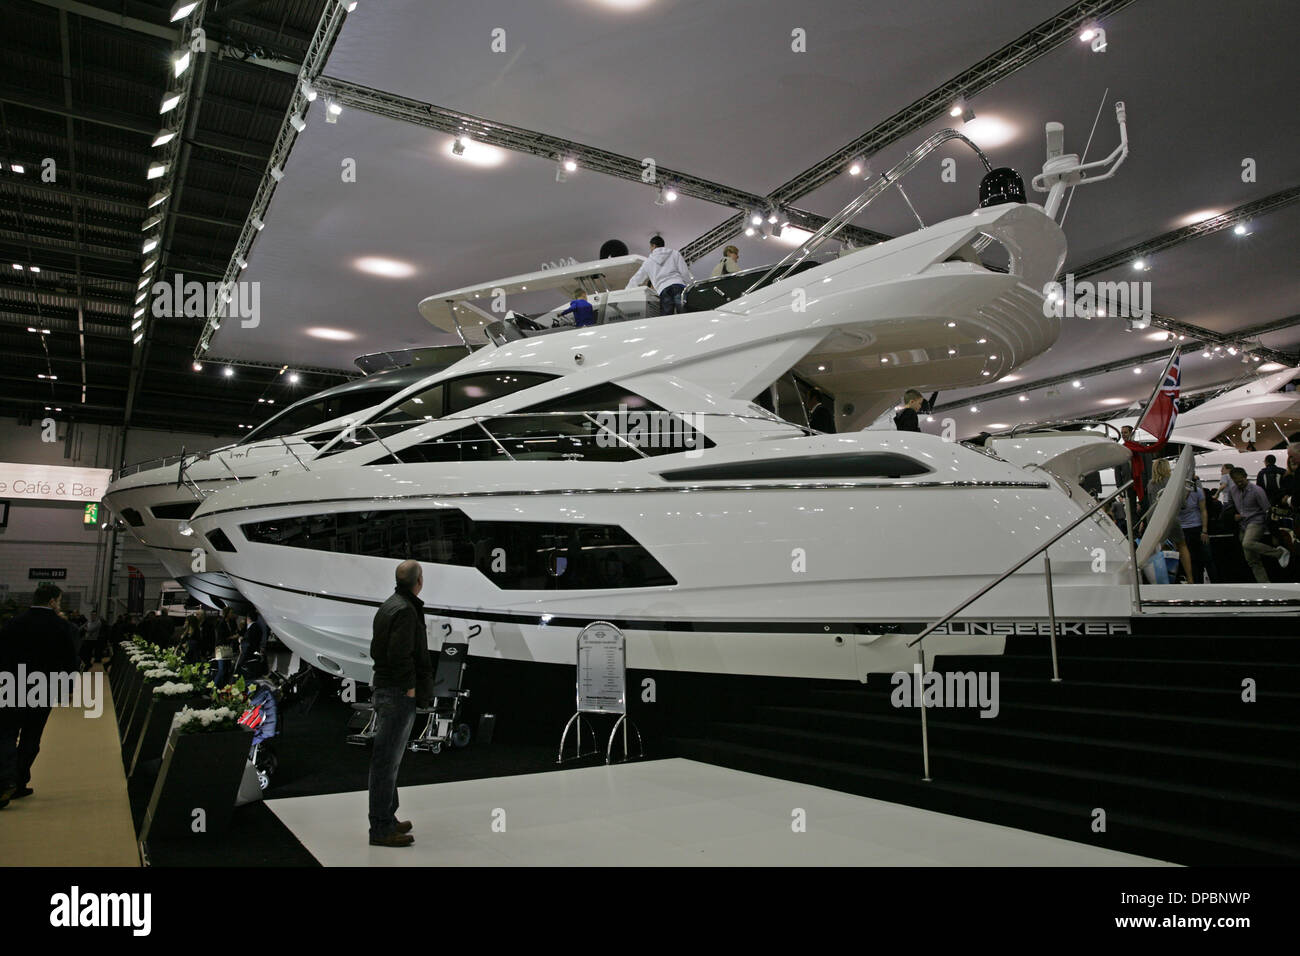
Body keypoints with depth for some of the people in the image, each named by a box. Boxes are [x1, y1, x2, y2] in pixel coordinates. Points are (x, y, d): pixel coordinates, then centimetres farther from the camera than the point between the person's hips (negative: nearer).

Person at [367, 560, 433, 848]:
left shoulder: (388, 606, 14)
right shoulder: (406, 610, -18)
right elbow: (400, 655, -26)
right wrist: (411, 689, -17)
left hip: (383, 690, 11)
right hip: (398, 694, -11)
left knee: (387, 759, 18)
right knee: (386, 760, -4)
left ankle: (386, 820, 29)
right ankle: (381, 829, 2)